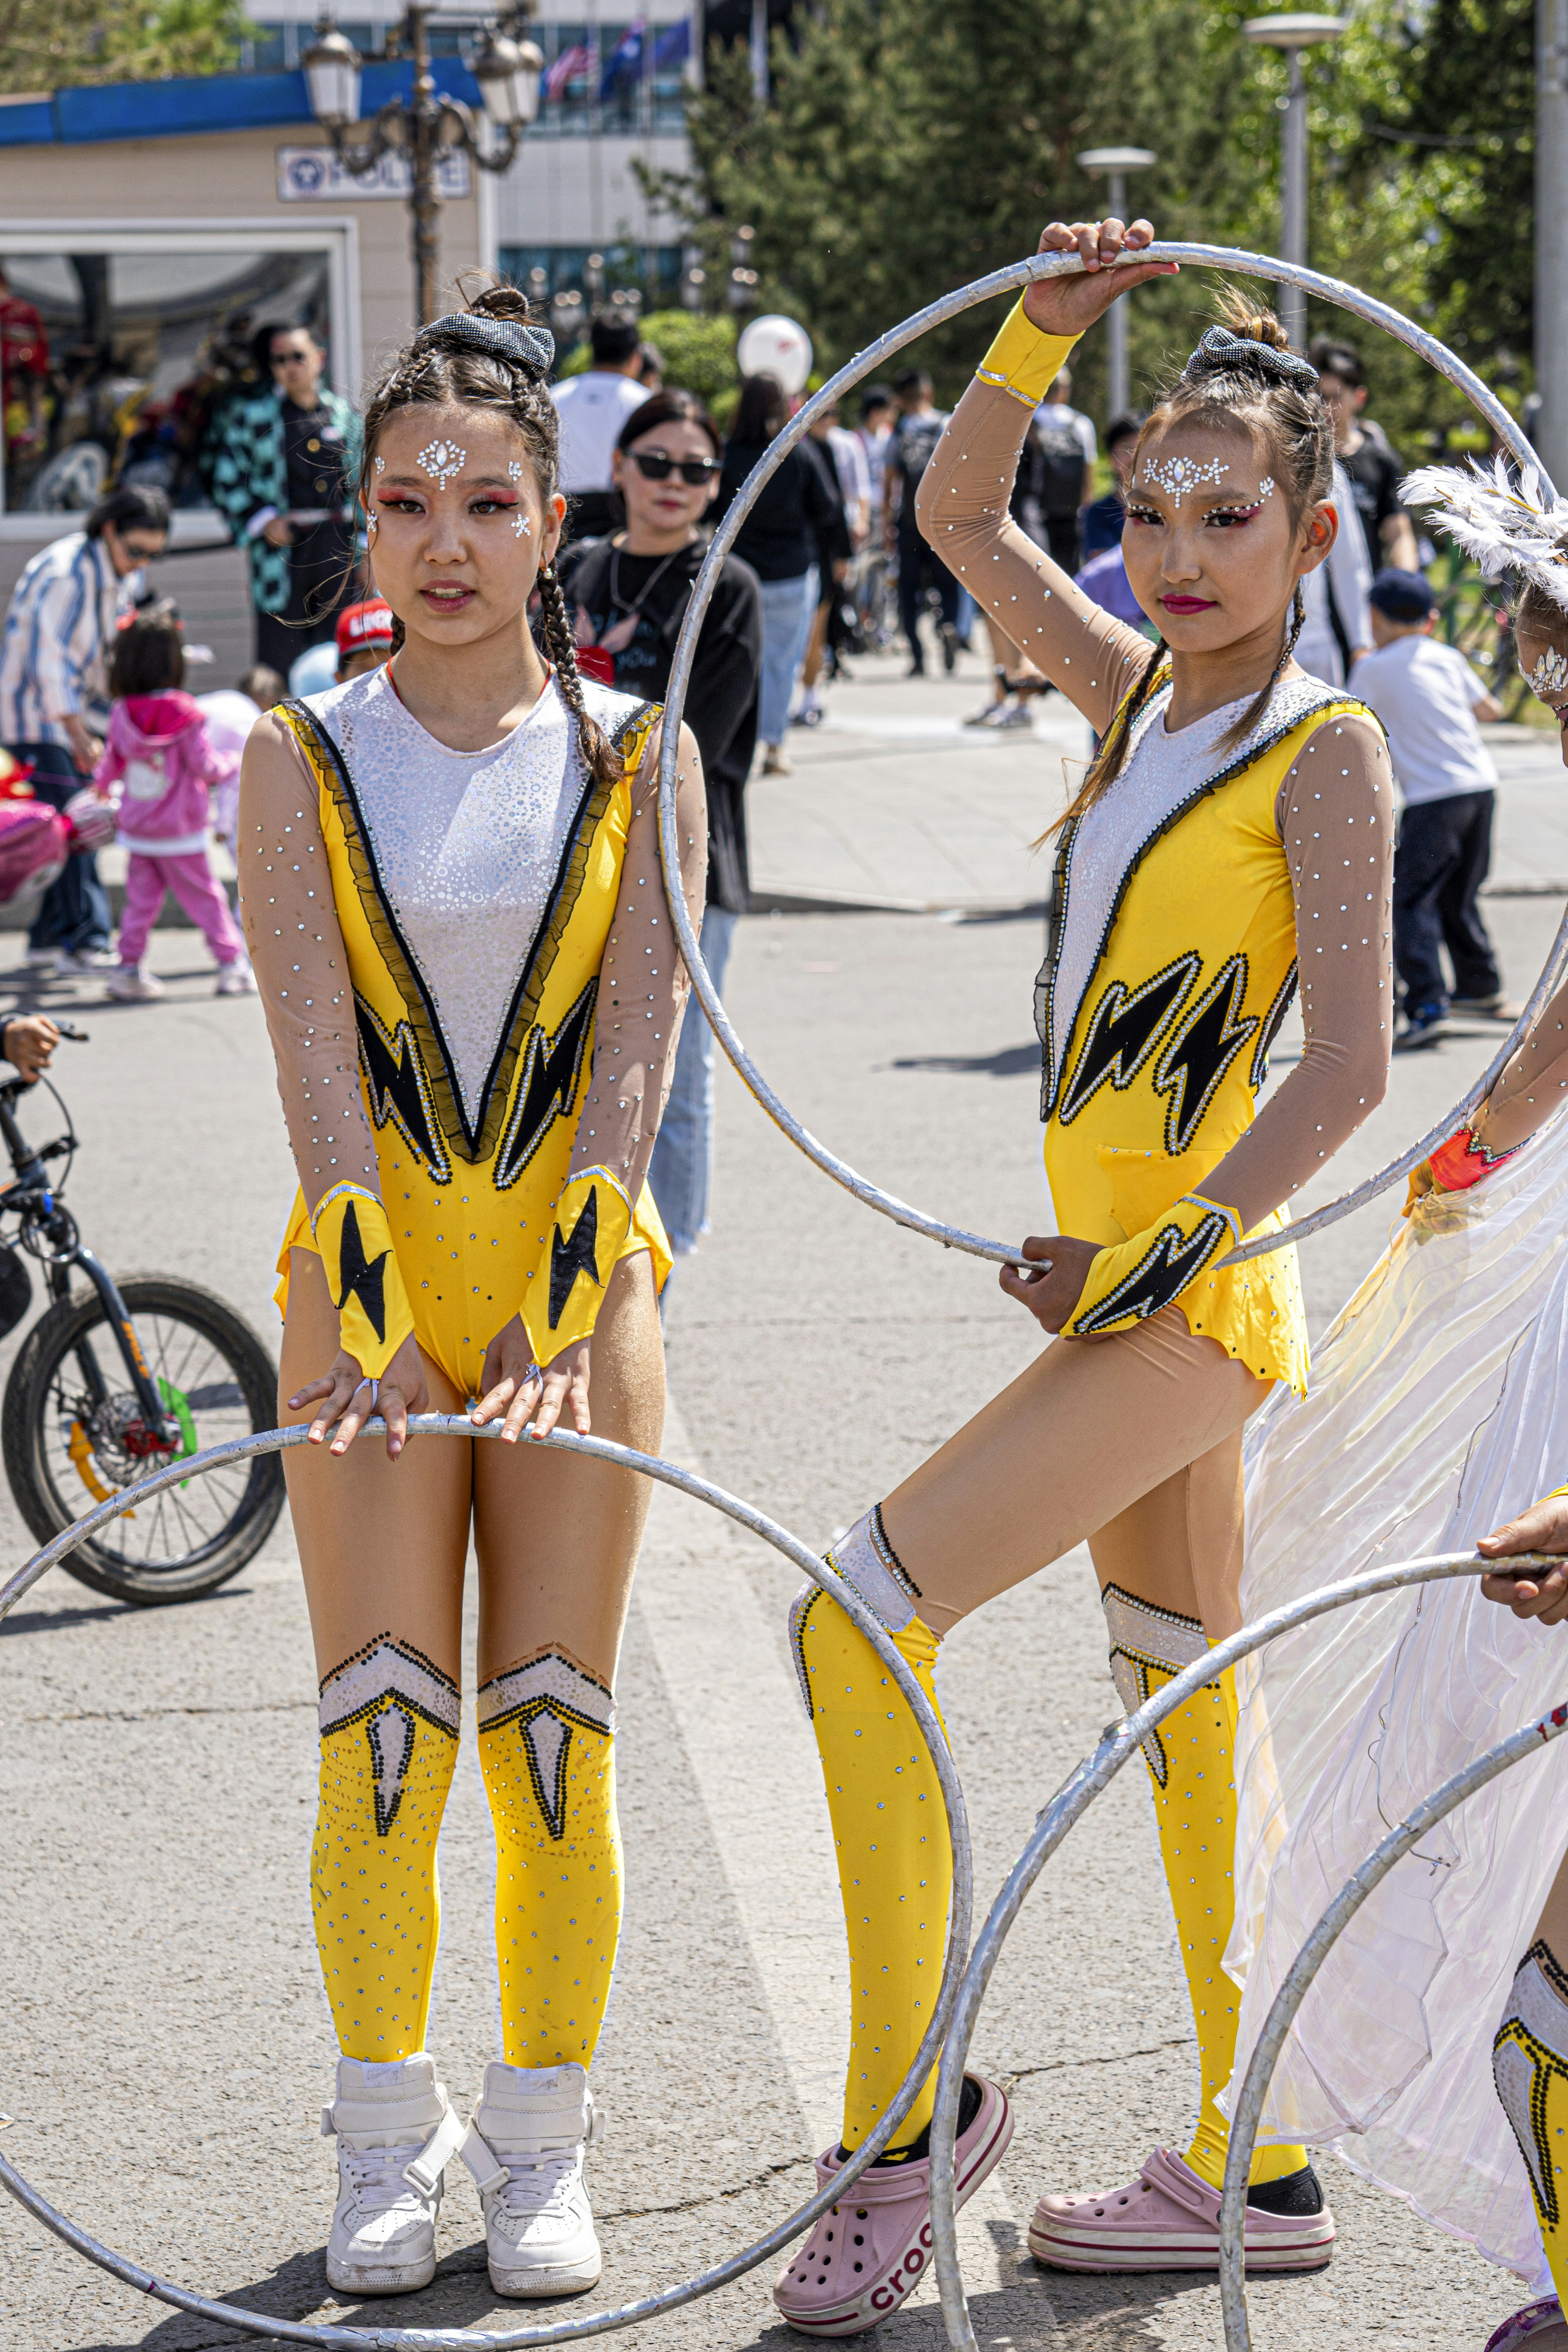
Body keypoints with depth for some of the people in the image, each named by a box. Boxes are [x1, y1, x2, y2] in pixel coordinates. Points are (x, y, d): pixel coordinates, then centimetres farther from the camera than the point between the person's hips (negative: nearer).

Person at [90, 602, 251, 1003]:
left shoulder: (121, 714, -2)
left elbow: (111, 764, 11)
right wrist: (231, 763, 7)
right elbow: (206, 766, -15)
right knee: (204, 897, 4)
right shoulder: (185, 714, -17)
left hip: (137, 830, 4)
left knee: (141, 898, 10)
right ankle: (232, 963, 8)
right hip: (180, 832, -4)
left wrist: (104, 787, 34)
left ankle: (130, 967, 6)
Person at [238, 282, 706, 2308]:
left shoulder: (630, 758, 1)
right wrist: (370, 1301, -22)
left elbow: (636, 1039, -8)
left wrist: (568, 1298, -20)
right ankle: (385, 2146, 13)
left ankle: (542, 2148, 15)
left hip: (580, 1268, 0)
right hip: (373, 1269, 0)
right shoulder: (305, 760, 1)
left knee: (552, 1727, 3)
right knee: (384, 1733, 0)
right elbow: (313, 1040, -10)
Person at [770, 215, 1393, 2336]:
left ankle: (915, 2097, -2)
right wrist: (1044, 332, 4)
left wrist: (1169, 1252, -22)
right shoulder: (1139, 697, 10)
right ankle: (1255, 2173, 20)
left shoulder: (1327, 752, -10)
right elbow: (961, 515, 18)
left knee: (864, 1620, -12)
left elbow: (1351, 1067, -18)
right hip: (1129, 1278, 8)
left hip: (1194, 1292, -8)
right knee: (1186, 1706, 12)